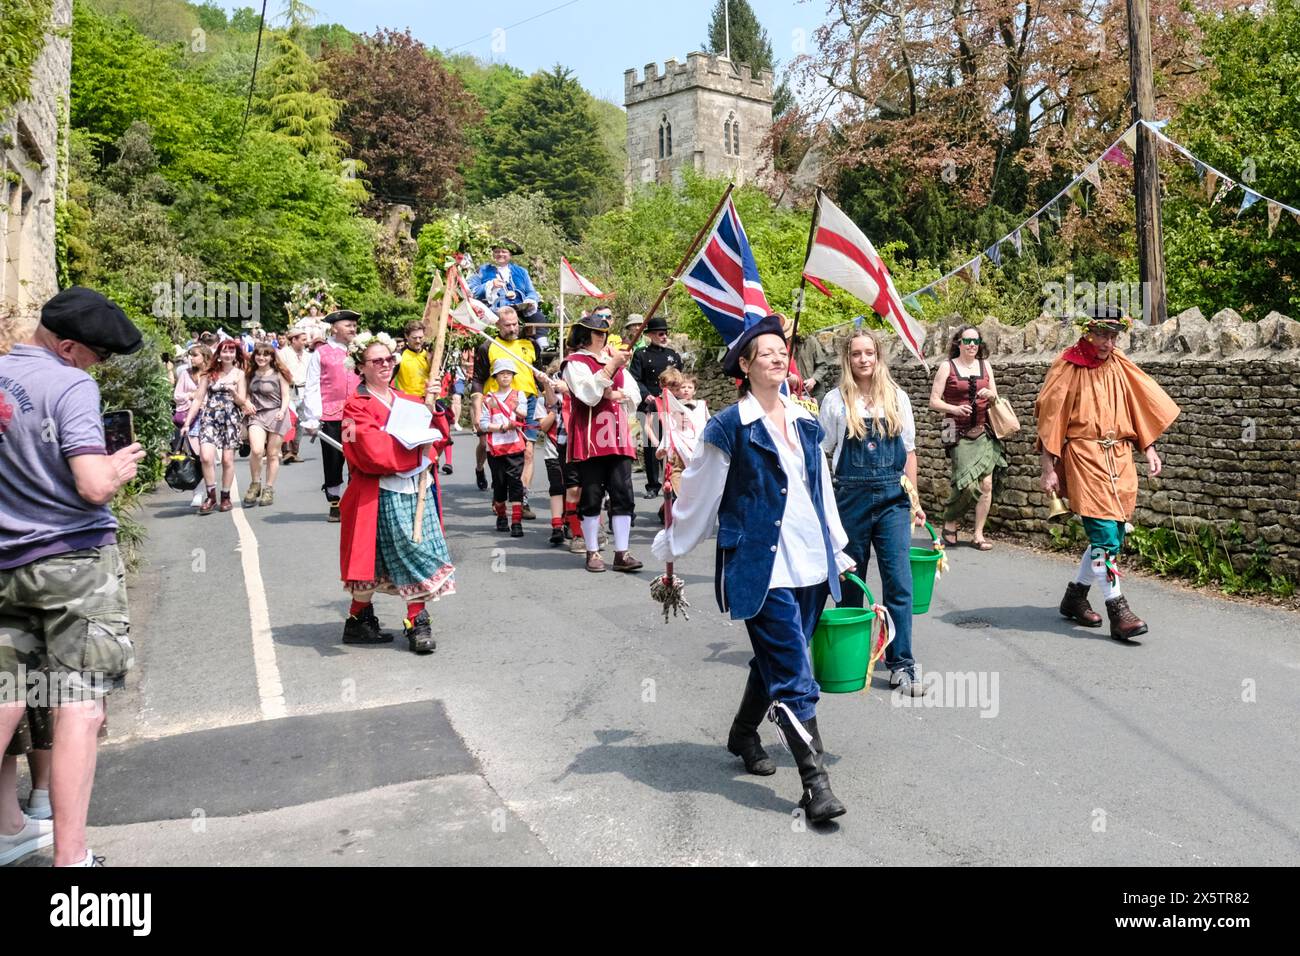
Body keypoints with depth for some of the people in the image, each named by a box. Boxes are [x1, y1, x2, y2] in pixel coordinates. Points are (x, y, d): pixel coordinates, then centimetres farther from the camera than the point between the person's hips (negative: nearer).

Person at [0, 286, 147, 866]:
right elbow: (95, 486, -21)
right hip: (76, 559, -7)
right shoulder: (70, 385, -13)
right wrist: (120, 466, -2)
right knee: (80, 707, -4)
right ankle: (69, 856, -2)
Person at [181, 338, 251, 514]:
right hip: (209, 418, 1)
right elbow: (198, 399, 9)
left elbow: (242, 401, 2)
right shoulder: (210, 374, 10)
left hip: (231, 419, -1)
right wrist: (187, 422, 4)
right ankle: (211, 496, -3)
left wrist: (233, 391, -20)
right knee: (206, 457, -16)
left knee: (227, 460, -1)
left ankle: (225, 496, 14)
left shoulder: (239, 374, 6)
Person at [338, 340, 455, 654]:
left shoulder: (408, 400, 16)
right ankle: (359, 620, 19)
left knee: (419, 555, 0)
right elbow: (374, 451, -17)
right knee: (374, 558, 3)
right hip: (380, 495, -5)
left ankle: (417, 623, 5)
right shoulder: (356, 406, -4)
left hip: (417, 489, 5)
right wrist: (416, 452, -11)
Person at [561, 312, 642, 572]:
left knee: (623, 495, -1)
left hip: (617, 438, 5)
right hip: (589, 439, -5)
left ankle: (622, 553, 3)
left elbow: (635, 397, 15)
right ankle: (593, 552, 11)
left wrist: (616, 394, -5)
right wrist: (611, 365, -16)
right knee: (591, 497, 1)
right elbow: (588, 394, -15)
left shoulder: (615, 359, 20)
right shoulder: (574, 363, 2)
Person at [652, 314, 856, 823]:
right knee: (793, 673, -9)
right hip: (761, 568, -6)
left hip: (810, 565, 7)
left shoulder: (804, 422, 12)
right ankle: (815, 781, -4)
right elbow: (698, 495, -1)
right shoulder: (728, 427, -7)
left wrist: (838, 552, 22)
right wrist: (668, 549, 5)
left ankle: (743, 734, 40)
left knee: (775, 661, 17)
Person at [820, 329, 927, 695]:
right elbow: (823, 455, 5)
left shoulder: (897, 398, 7)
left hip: (892, 498, 1)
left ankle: (901, 665, -3)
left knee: (900, 581, -6)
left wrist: (913, 500, 9)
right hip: (850, 496, -1)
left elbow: (908, 452, 11)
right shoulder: (835, 400, 2)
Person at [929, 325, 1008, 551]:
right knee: (967, 482, -13)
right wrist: (955, 409, -20)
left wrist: (990, 395, -5)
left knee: (986, 484, -3)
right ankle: (950, 524, 12)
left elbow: (996, 399, 18)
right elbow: (934, 401, -3)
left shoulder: (985, 366, 12)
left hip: (984, 432, 4)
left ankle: (978, 535, 7)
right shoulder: (947, 366, 0)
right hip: (959, 433, -4)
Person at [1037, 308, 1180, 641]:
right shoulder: (1067, 368, -4)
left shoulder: (1121, 367, 11)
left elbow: (1144, 405, 16)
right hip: (1084, 458, -6)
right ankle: (1118, 612, -10)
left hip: (1119, 458, 6)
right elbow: (1050, 420, -5)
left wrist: (1149, 449, 6)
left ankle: (1075, 595, 25)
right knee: (1105, 533, -13)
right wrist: (1049, 469, -7)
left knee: (1113, 535, 9)